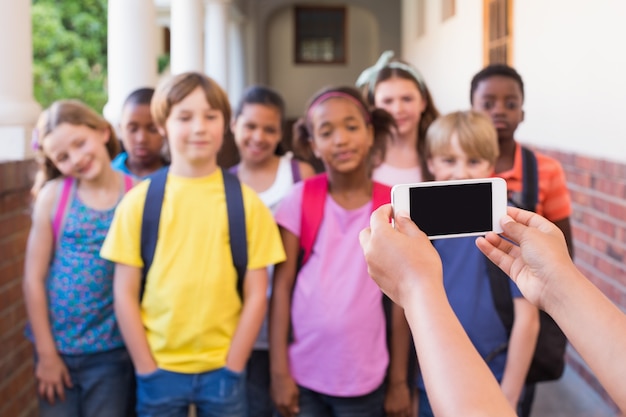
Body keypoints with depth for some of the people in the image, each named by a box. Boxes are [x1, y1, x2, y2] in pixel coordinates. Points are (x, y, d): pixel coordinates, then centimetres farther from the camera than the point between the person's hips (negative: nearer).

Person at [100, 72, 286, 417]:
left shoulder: (246, 202, -2)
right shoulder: (139, 201, -2)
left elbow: (256, 295, -2)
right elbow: (125, 294, -1)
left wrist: (232, 368, -6)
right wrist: (147, 370, -5)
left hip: (222, 369, 0)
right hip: (159, 369, 0)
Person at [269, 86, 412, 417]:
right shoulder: (301, 199, -4)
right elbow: (281, 286, -3)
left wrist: (398, 381, 1)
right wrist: (279, 370, -6)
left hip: (364, 378, 0)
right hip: (304, 373, 0)